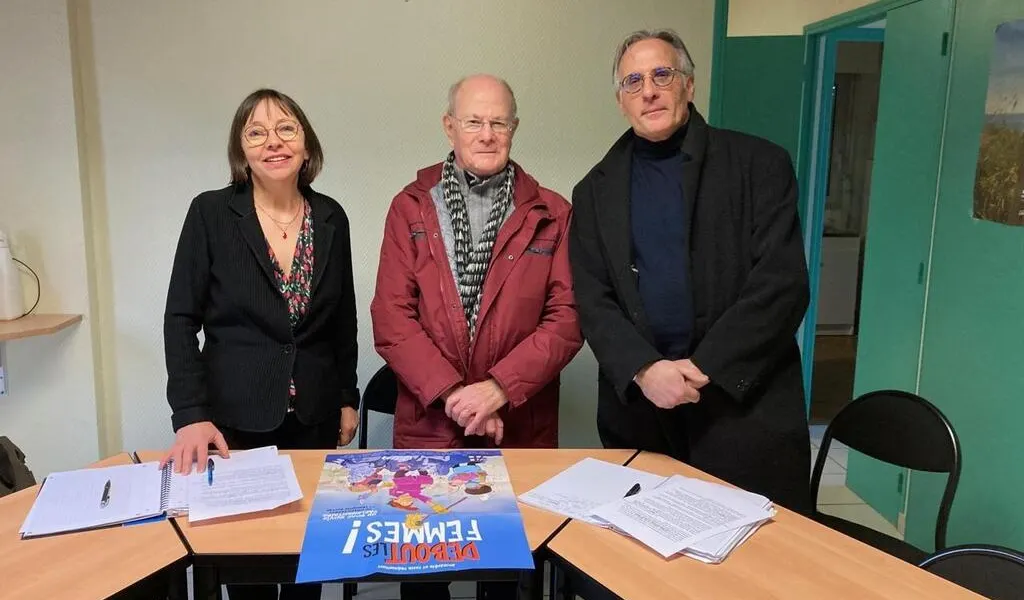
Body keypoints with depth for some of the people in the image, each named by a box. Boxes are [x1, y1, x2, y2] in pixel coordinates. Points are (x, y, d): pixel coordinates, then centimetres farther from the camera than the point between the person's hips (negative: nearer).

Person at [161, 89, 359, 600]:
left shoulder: (331, 218, 3)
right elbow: (181, 319, -6)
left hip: (315, 417, 2)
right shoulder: (211, 213, -6)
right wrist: (191, 415, -15)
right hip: (235, 418, -2)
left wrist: (348, 399, 9)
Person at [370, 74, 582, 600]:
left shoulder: (550, 214, 1)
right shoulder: (410, 207, 2)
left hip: (519, 427, 0)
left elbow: (567, 317, -5)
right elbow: (391, 318, -5)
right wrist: (452, 394, -14)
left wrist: (499, 388, -16)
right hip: (428, 423, 0)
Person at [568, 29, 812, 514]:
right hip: (638, 407, 2)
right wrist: (643, 370, -16)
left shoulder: (759, 164, 0)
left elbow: (783, 285, -8)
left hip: (747, 402, -1)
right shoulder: (596, 191, 8)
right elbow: (593, 301, 1)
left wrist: (705, 369, -14)